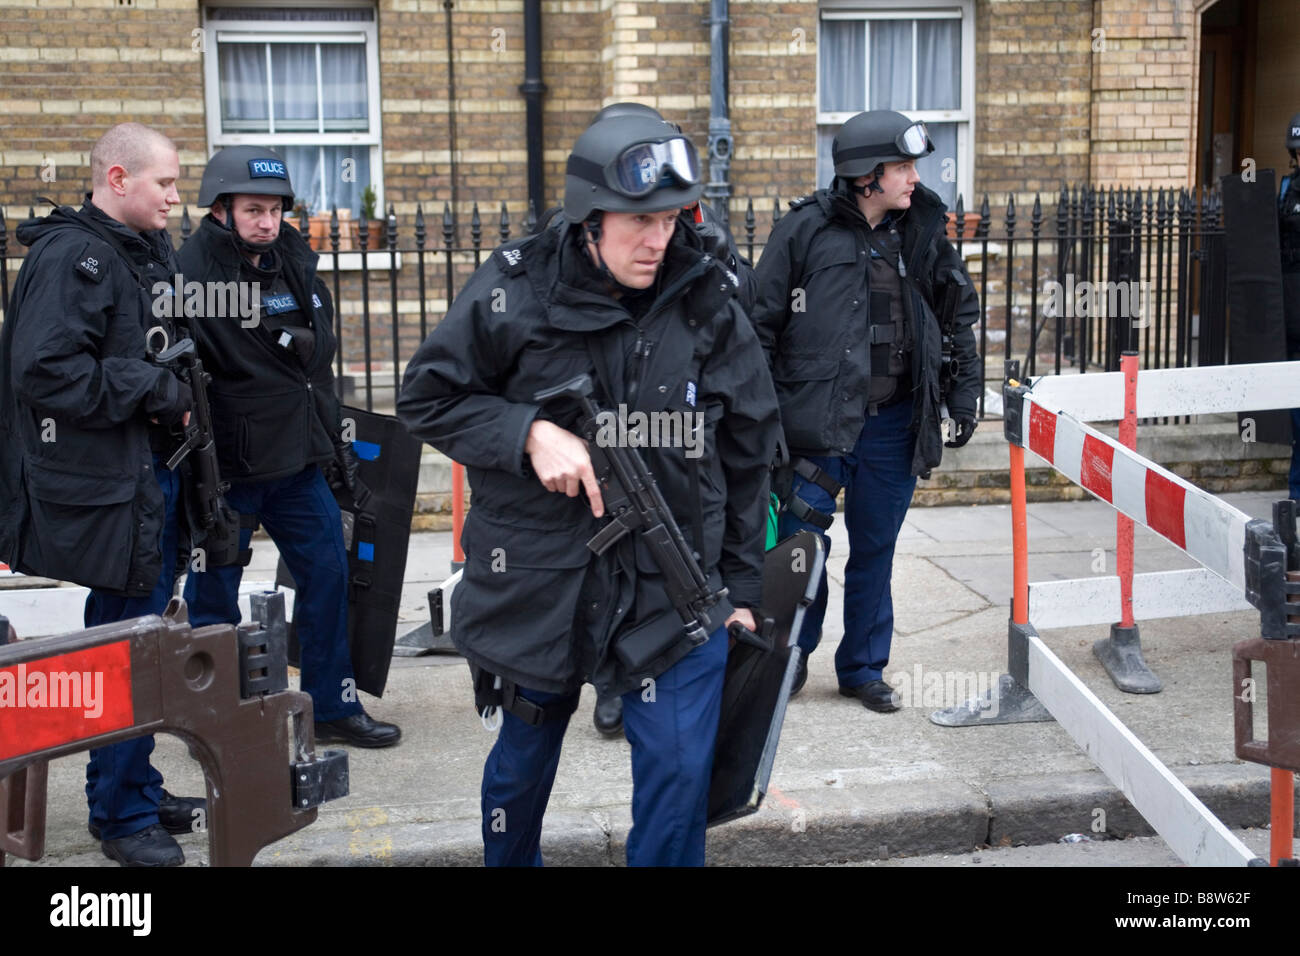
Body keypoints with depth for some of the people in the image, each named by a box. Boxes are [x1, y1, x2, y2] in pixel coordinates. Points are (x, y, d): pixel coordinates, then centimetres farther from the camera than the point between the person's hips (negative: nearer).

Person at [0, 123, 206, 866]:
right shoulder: (72, 256, -15)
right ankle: (121, 813, 14)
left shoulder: (152, 250, 13)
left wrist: (180, 394, 4)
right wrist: (160, 393, -18)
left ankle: (138, 790, 30)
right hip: (105, 488, -9)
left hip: (154, 476, 9)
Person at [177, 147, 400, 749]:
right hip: (225, 467, -7)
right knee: (213, 597, 5)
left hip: (297, 460, 7)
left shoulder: (295, 266, 9)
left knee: (327, 575, 10)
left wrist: (333, 443, 20)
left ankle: (332, 708, 24)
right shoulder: (192, 273, -13)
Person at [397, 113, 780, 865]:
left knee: (681, 772, -5)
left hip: (673, 586, 0)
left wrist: (742, 586, 6)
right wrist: (530, 431, -19)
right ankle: (509, 859, 47)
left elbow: (746, 455, 4)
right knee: (524, 762, 19)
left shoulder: (708, 303, -5)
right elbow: (426, 399, -2)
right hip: (536, 583, 0)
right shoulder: (515, 294, -11)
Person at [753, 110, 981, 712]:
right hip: (817, 419, -3)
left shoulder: (922, 232, 5)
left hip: (894, 422, 4)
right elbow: (762, 323, -2)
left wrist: (963, 391, 13)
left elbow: (960, 311, 18)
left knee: (876, 550, 12)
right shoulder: (806, 230, -7)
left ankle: (863, 668, 28)